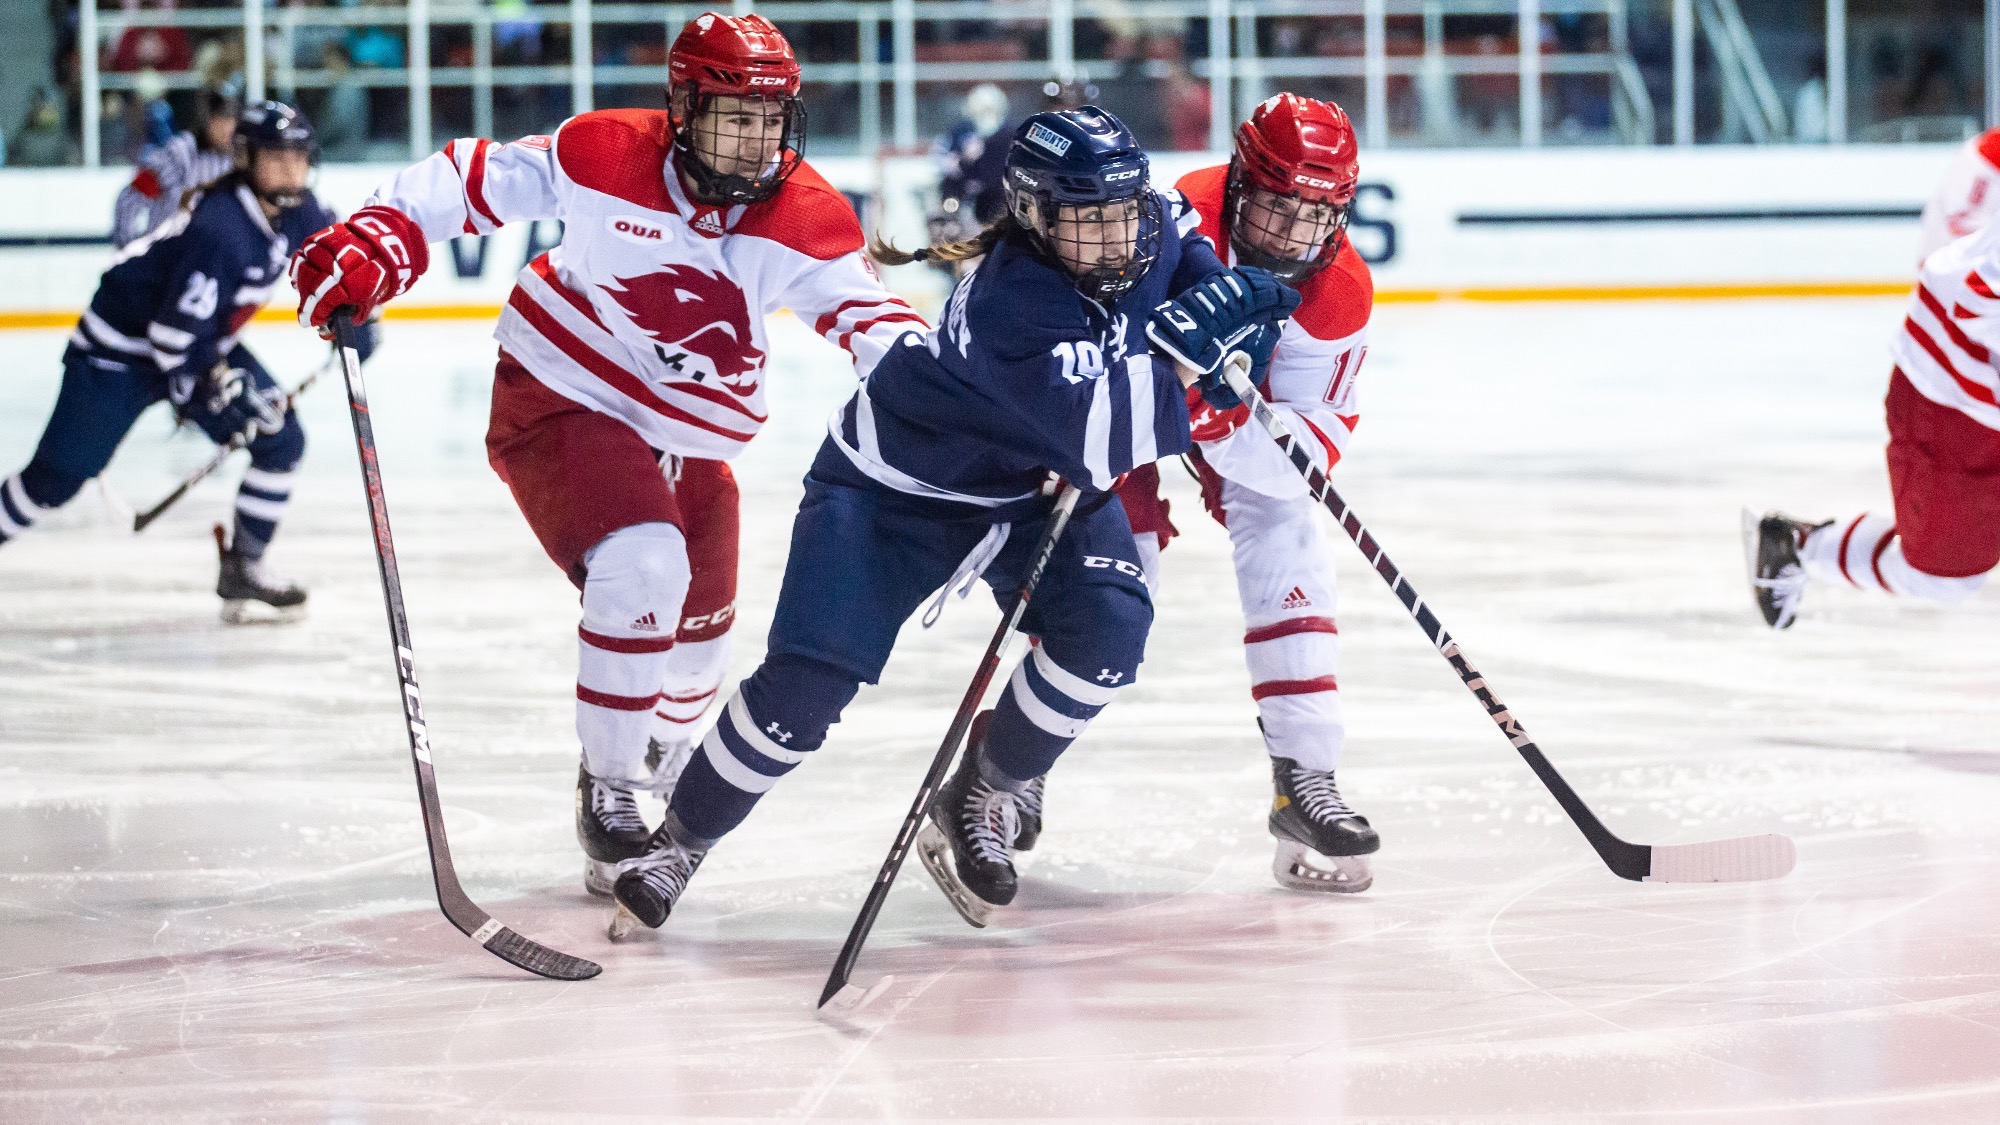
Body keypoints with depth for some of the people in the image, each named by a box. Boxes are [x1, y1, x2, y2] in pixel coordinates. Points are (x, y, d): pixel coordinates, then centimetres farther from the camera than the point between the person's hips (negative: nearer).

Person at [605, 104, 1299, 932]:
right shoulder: (1015, 304, -39)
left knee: (1107, 626, -20)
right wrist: (1187, 351, -48)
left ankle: (981, 799, 4)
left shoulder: (1150, 230, -17)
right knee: (809, 678, -14)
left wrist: (1222, 295, -8)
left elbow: (1184, 250, 11)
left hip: (1036, 483, 6)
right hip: (895, 484, -6)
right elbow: (1104, 443, -47)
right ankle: (679, 842, 10)